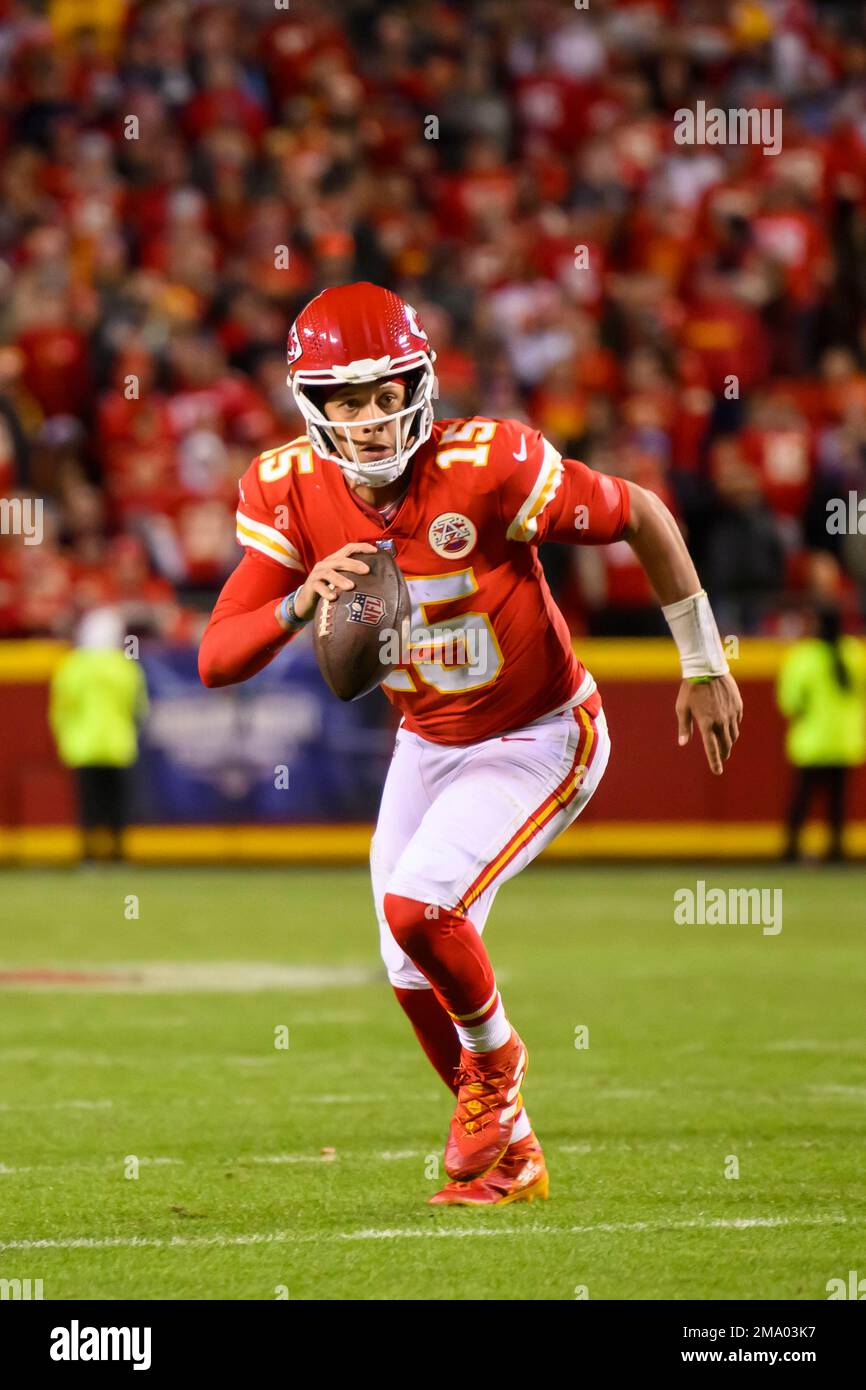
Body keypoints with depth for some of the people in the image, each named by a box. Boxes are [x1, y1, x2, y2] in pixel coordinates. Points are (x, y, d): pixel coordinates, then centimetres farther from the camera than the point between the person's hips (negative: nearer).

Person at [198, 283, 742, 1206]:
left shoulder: (486, 467, -30)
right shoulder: (291, 492, -15)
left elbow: (642, 517, -15)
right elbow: (216, 661, -17)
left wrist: (703, 667, -6)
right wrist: (301, 602, -37)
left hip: (540, 740, -6)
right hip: (428, 743, 6)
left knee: (419, 906, -23)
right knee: (413, 976, 10)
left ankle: (494, 1058, 11)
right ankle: (508, 1160, 36)